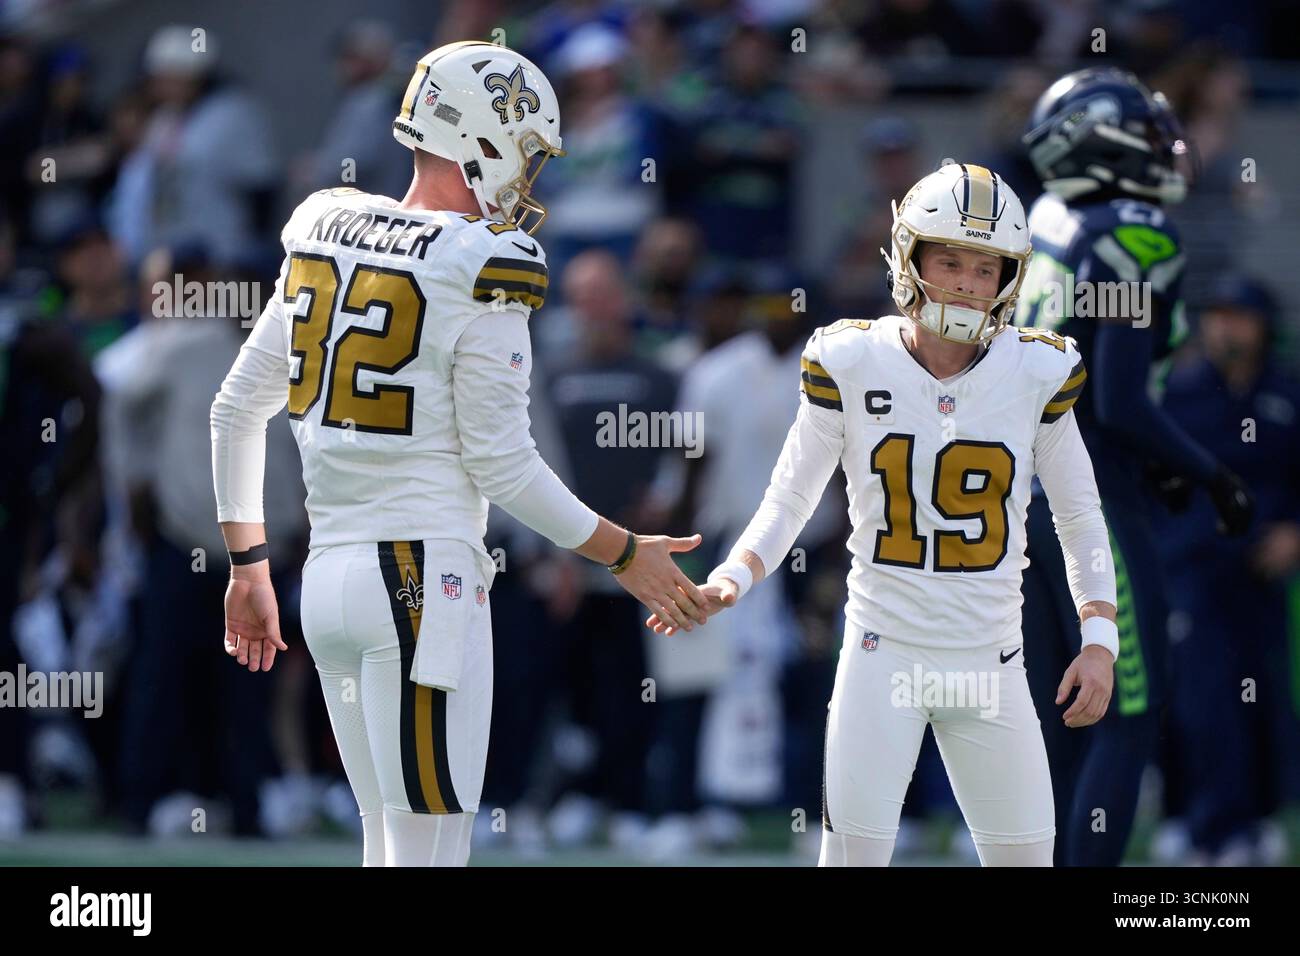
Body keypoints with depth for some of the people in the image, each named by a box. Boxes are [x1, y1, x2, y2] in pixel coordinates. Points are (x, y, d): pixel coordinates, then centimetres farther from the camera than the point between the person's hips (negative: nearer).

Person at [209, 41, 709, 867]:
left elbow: (236, 412, 16)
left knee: (389, 844, 14)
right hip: (424, 581, -8)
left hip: (329, 575, 8)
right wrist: (624, 554, 0)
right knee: (430, 851, -6)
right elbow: (500, 462, -11)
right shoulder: (484, 270, -11)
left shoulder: (327, 234, 10)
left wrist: (248, 567, 25)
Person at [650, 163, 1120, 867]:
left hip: (990, 664, 2)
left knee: (1025, 857, 4)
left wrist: (1100, 640, 1)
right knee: (853, 856, -8)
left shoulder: (1036, 373, -2)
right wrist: (729, 581, -13)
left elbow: (1079, 514, 8)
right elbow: (788, 502, 3)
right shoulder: (852, 364, -5)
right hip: (884, 653, -2)